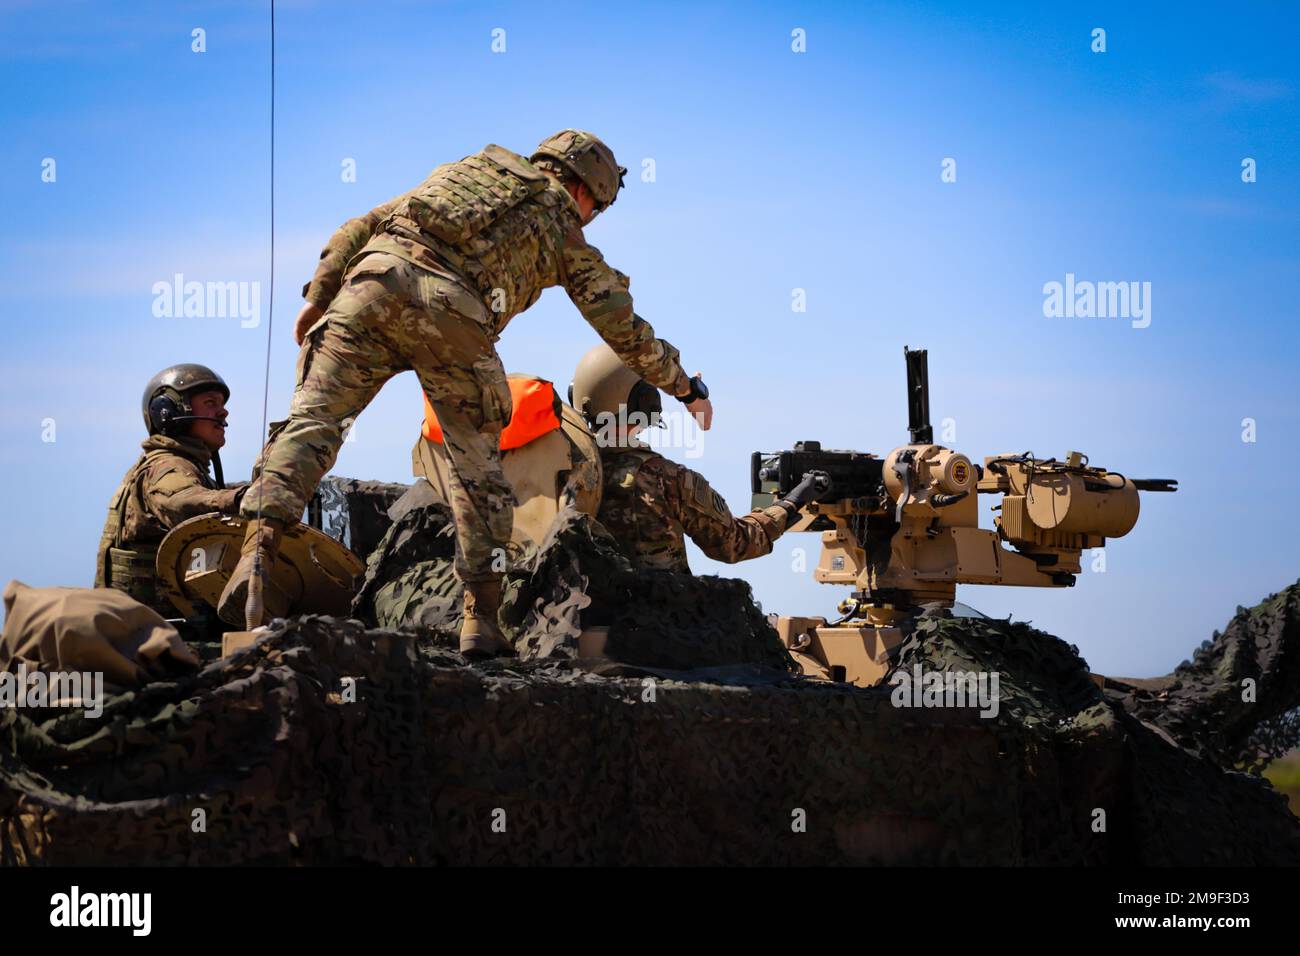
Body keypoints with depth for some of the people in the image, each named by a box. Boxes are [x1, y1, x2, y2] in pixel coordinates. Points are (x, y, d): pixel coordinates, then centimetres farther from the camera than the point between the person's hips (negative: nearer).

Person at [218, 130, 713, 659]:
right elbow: (626, 329, 29)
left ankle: (257, 552, -21)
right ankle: (481, 618, 7)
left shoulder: (468, 169, 35)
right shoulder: (562, 229, 26)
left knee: (312, 420, -1)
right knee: (478, 468, 10)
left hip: (376, 277, 2)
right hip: (452, 315, -2)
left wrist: (318, 295, 24)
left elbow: (363, 226, 26)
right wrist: (687, 388, 41)